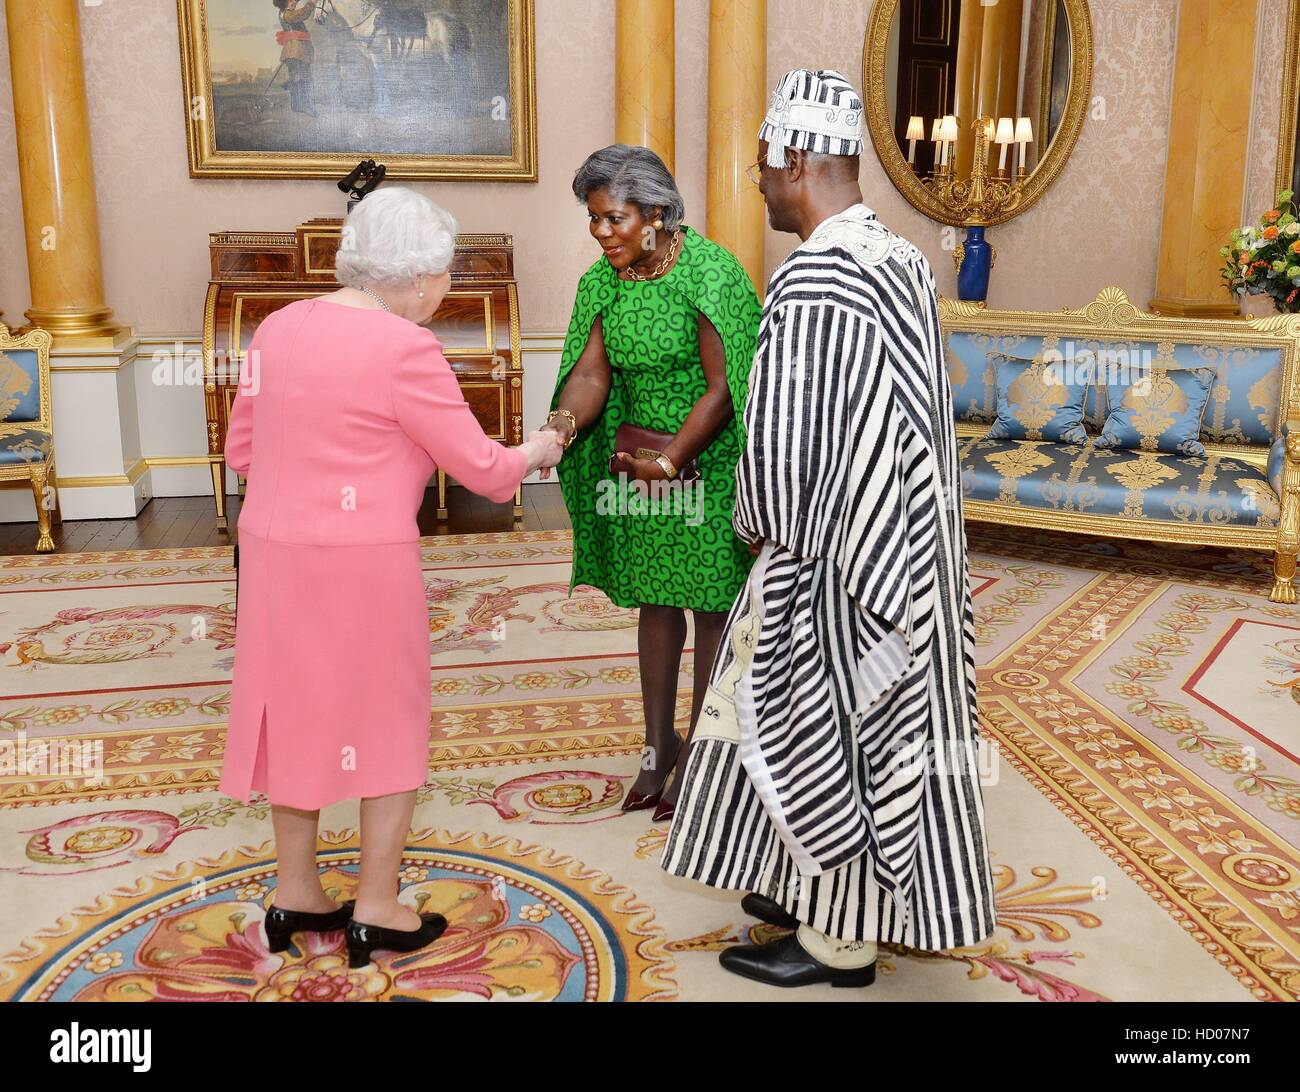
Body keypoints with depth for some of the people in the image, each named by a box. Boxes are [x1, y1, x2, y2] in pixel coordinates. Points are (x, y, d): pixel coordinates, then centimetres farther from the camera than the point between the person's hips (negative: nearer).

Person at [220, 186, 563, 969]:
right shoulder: (403, 347, -15)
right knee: (387, 722, 8)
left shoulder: (280, 326, 7)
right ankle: (377, 912, 18)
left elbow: (242, 448, 13)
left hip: (275, 551, 7)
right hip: (363, 562, -7)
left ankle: (296, 897, 29)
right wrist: (536, 452, 9)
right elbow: (478, 465, -10)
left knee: (298, 714, 17)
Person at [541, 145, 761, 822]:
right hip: (635, 459, 6)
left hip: (706, 461, -6)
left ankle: (699, 751, 19)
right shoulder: (605, 281, 2)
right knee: (653, 600, 13)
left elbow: (722, 386, -19)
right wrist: (560, 426, -24)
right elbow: (592, 371, -4)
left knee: (710, 604, 5)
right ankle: (659, 743, 28)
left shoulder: (709, 272, -17)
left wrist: (669, 462, -25)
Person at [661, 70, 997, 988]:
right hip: (905, 535, 9)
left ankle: (837, 941, 24)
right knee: (866, 726, 19)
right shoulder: (902, 261, 4)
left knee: (819, 733, 7)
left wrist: (762, 528, -2)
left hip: (835, 549, -9)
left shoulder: (811, 283, -24)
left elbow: (783, 438, -22)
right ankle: (827, 893, 38)